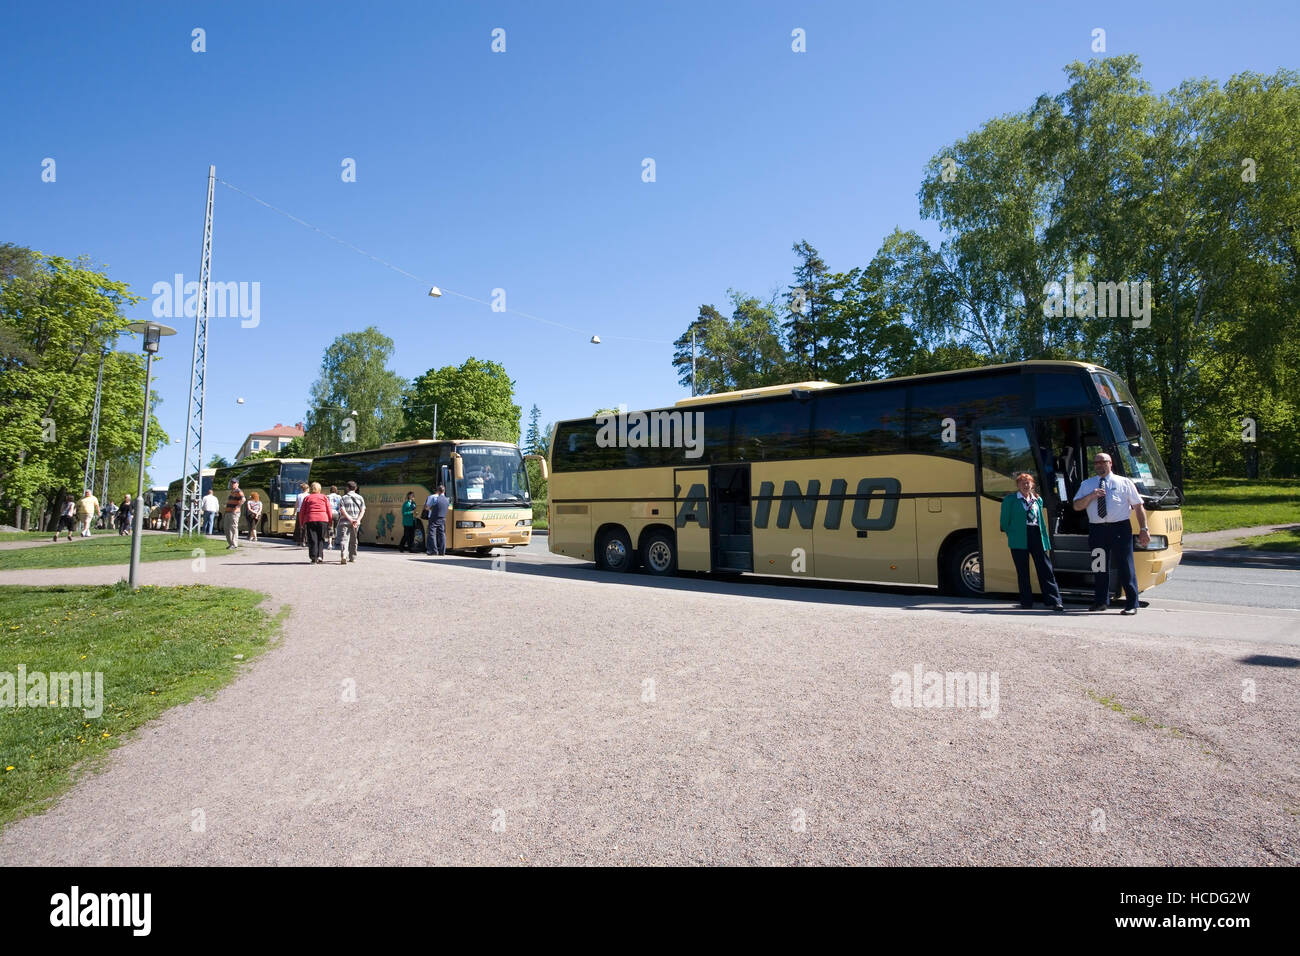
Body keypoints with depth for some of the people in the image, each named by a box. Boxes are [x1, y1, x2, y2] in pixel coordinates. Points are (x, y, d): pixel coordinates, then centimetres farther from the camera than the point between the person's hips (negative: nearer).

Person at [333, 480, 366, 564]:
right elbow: (363, 510, 0)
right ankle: (352, 557, 25)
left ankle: (343, 556, -28)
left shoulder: (343, 498, 4)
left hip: (344, 522, -3)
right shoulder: (360, 498, 10)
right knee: (353, 541, 17)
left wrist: (350, 519, -13)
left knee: (344, 539, -9)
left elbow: (342, 510, -9)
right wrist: (357, 520, -9)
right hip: (356, 523, 3)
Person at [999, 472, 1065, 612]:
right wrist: (1009, 534, 2)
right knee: (1022, 572, 3)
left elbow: (1042, 520, 18)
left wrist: (1046, 542, 16)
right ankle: (1026, 601, 12)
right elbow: (1005, 520, 7)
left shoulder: (1038, 499, 15)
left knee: (1046, 569, -2)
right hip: (1019, 539, -3)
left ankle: (1054, 601, -1)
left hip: (1036, 536, 3)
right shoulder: (1010, 500, 5)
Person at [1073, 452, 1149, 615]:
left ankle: (1131, 605, 3)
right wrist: (1091, 496, -10)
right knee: (1100, 566, 9)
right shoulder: (1086, 485, 14)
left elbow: (1139, 506, 6)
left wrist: (1143, 529, -1)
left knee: (1126, 567, -3)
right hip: (1096, 529, 3)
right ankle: (1101, 602, 20)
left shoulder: (1124, 482, 8)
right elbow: (1077, 506, 8)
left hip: (1120, 528, -3)